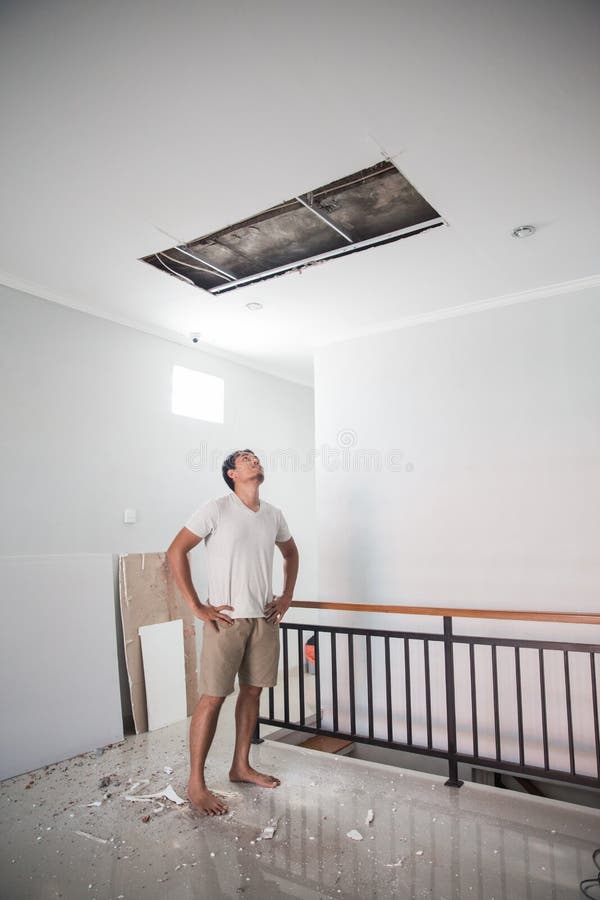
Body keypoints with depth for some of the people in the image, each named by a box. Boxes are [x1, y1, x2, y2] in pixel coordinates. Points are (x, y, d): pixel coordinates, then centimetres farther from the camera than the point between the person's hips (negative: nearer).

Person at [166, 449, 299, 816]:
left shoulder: (274, 515, 6)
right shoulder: (216, 510, -10)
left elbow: (291, 553, 23)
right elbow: (176, 551, -11)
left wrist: (287, 596, 13)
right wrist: (197, 607, -12)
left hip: (265, 619, 6)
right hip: (227, 618, -5)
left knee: (253, 691, 14)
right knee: (213, 698, -1)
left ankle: (241, 766, 31)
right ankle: (196, 783, 14)